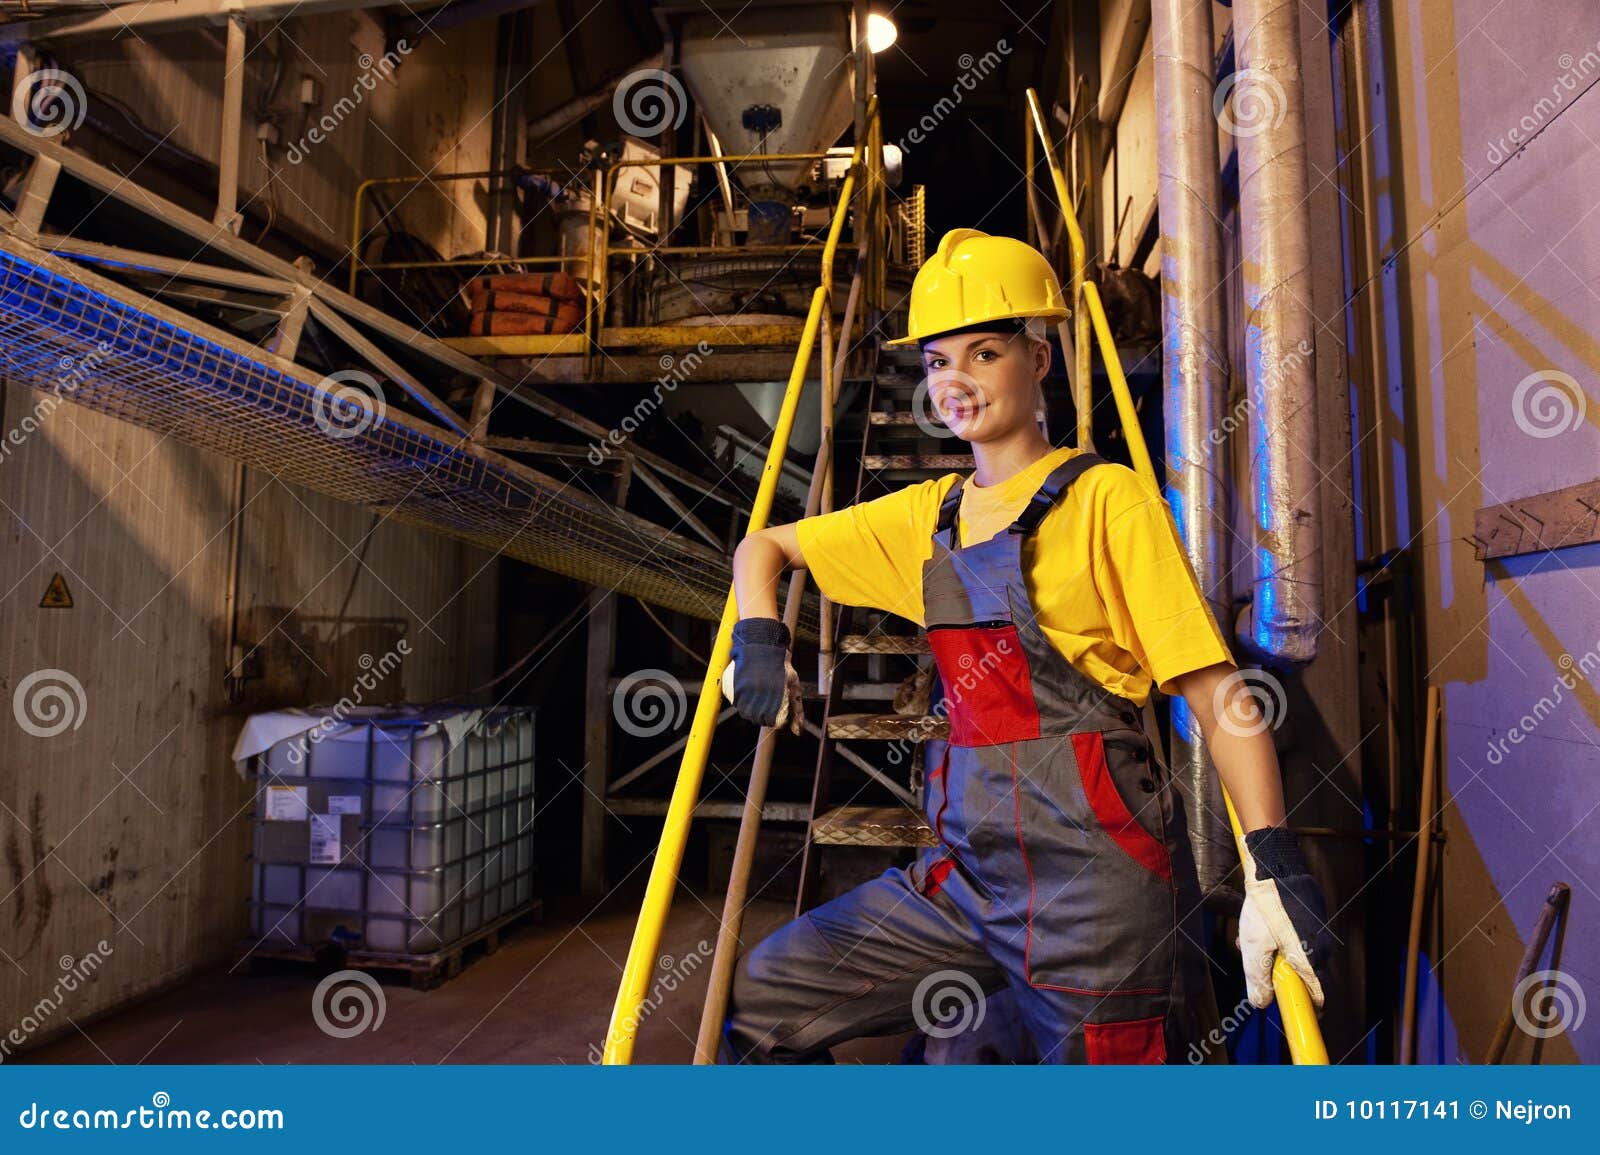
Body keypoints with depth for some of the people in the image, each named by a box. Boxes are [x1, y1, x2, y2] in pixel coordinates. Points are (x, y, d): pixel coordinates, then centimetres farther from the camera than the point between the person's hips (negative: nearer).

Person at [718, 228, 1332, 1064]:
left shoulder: (1106, 499, -4)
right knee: (758, 1000, 8)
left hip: (1092, 860, -5)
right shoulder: (927, 516, 12)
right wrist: (759, 636, 1)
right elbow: (764, 546, 20)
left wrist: (1273, 859, -19)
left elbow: (1215, 690, -9)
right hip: (969, 861, 6)